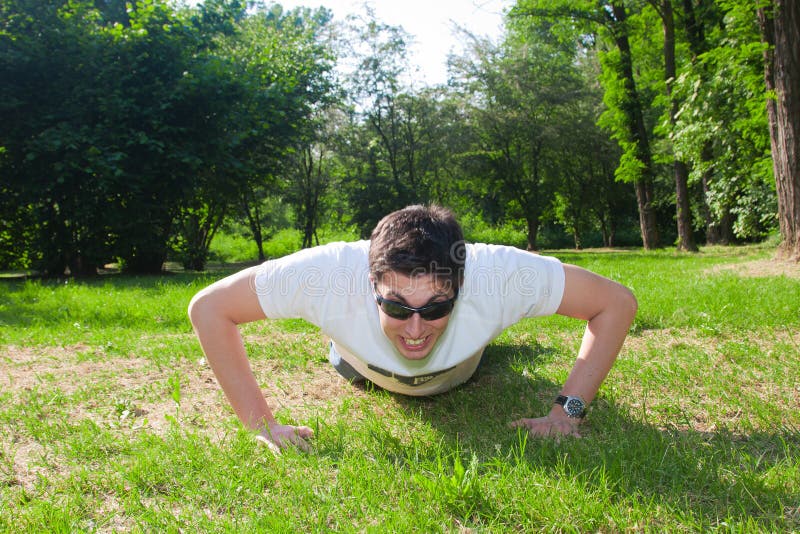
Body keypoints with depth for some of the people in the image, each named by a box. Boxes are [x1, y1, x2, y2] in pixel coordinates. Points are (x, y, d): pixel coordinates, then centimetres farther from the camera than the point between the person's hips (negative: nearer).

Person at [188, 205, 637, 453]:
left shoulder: (497, 277, -47)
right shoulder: (331, 274, -48)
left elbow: (617, 302, -34)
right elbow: (208, 307, -37)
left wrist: (568, 412, -40)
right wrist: (263, 425, -40)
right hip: (369, 373, 0)